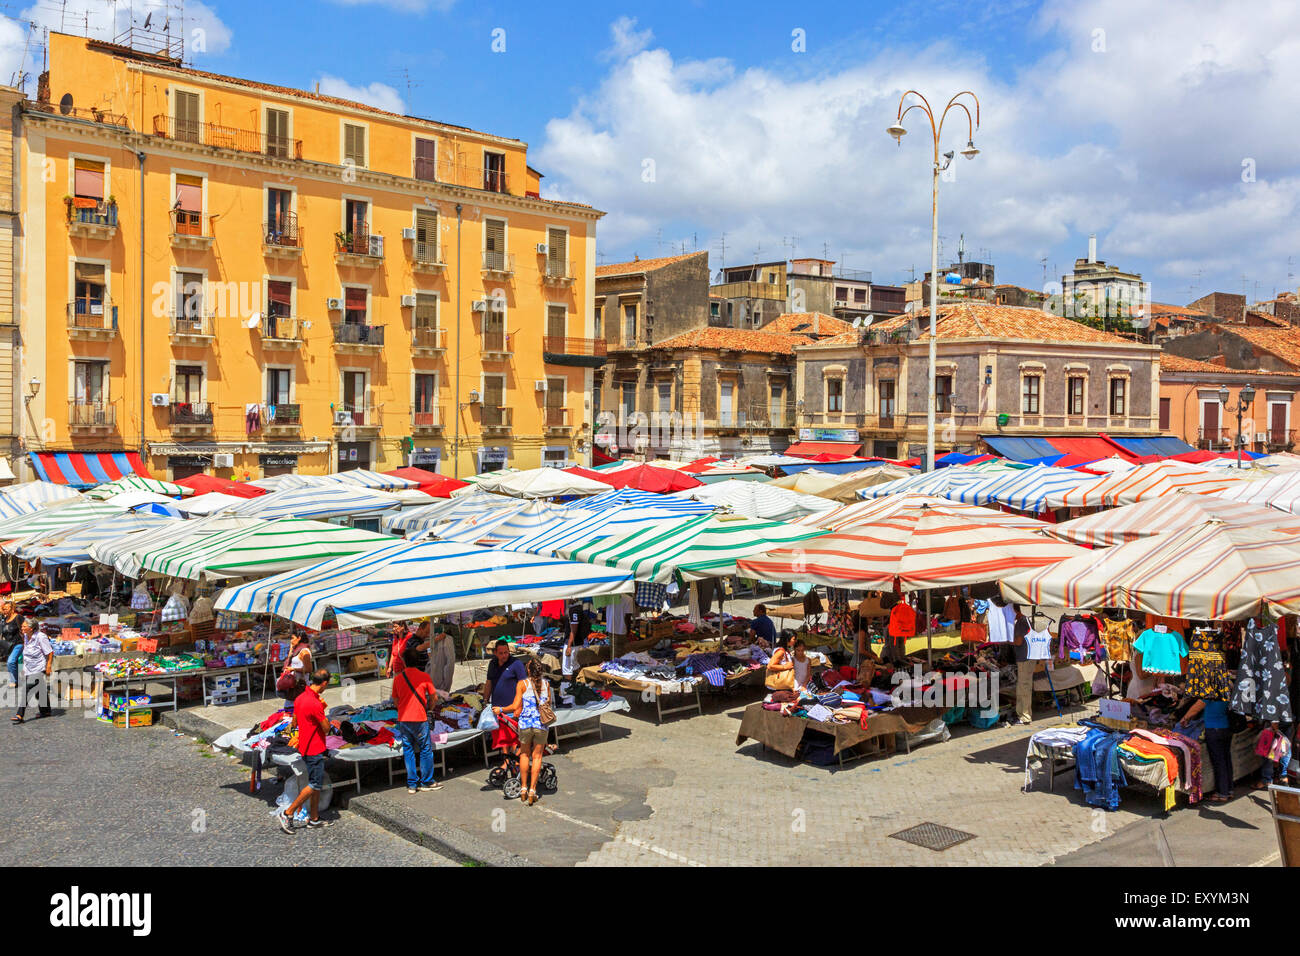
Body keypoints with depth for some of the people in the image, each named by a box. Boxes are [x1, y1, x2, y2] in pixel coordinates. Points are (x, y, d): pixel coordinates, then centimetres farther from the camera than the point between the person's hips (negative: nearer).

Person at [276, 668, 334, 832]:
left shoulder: (300, 698, 4)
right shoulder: (315, 704, -25)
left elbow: (295, 722, 16)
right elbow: (326, 729, -17)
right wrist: (323, 712, -2)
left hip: (305, 747, 10)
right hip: (314, 750, -10)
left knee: (317, 784, 16)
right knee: (314, 785, 0)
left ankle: (314, 819, 22)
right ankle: (287, 814, 4)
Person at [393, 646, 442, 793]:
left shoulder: (398, 678, 2)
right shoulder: (424, 677, -7)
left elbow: (396, 700, 10)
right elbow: (433, 697, 0)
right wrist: (428, 706, 19)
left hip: (403, 719, 3)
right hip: (419, 719, -3)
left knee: (408, 751, 11)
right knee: (425, 750, 8)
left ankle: (411, 784, 13)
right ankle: (426, 782, 13)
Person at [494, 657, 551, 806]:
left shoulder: (522, 684, -2)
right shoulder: (546, 685, 7)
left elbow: (515, 707, -6)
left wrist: (500, 710, 11)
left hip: (525, 724, -1)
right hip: (542, 725, 1)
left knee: (524, 754, 18)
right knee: (537, 756, 10)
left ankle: (524, 788, 20)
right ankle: (532, 790, 5)